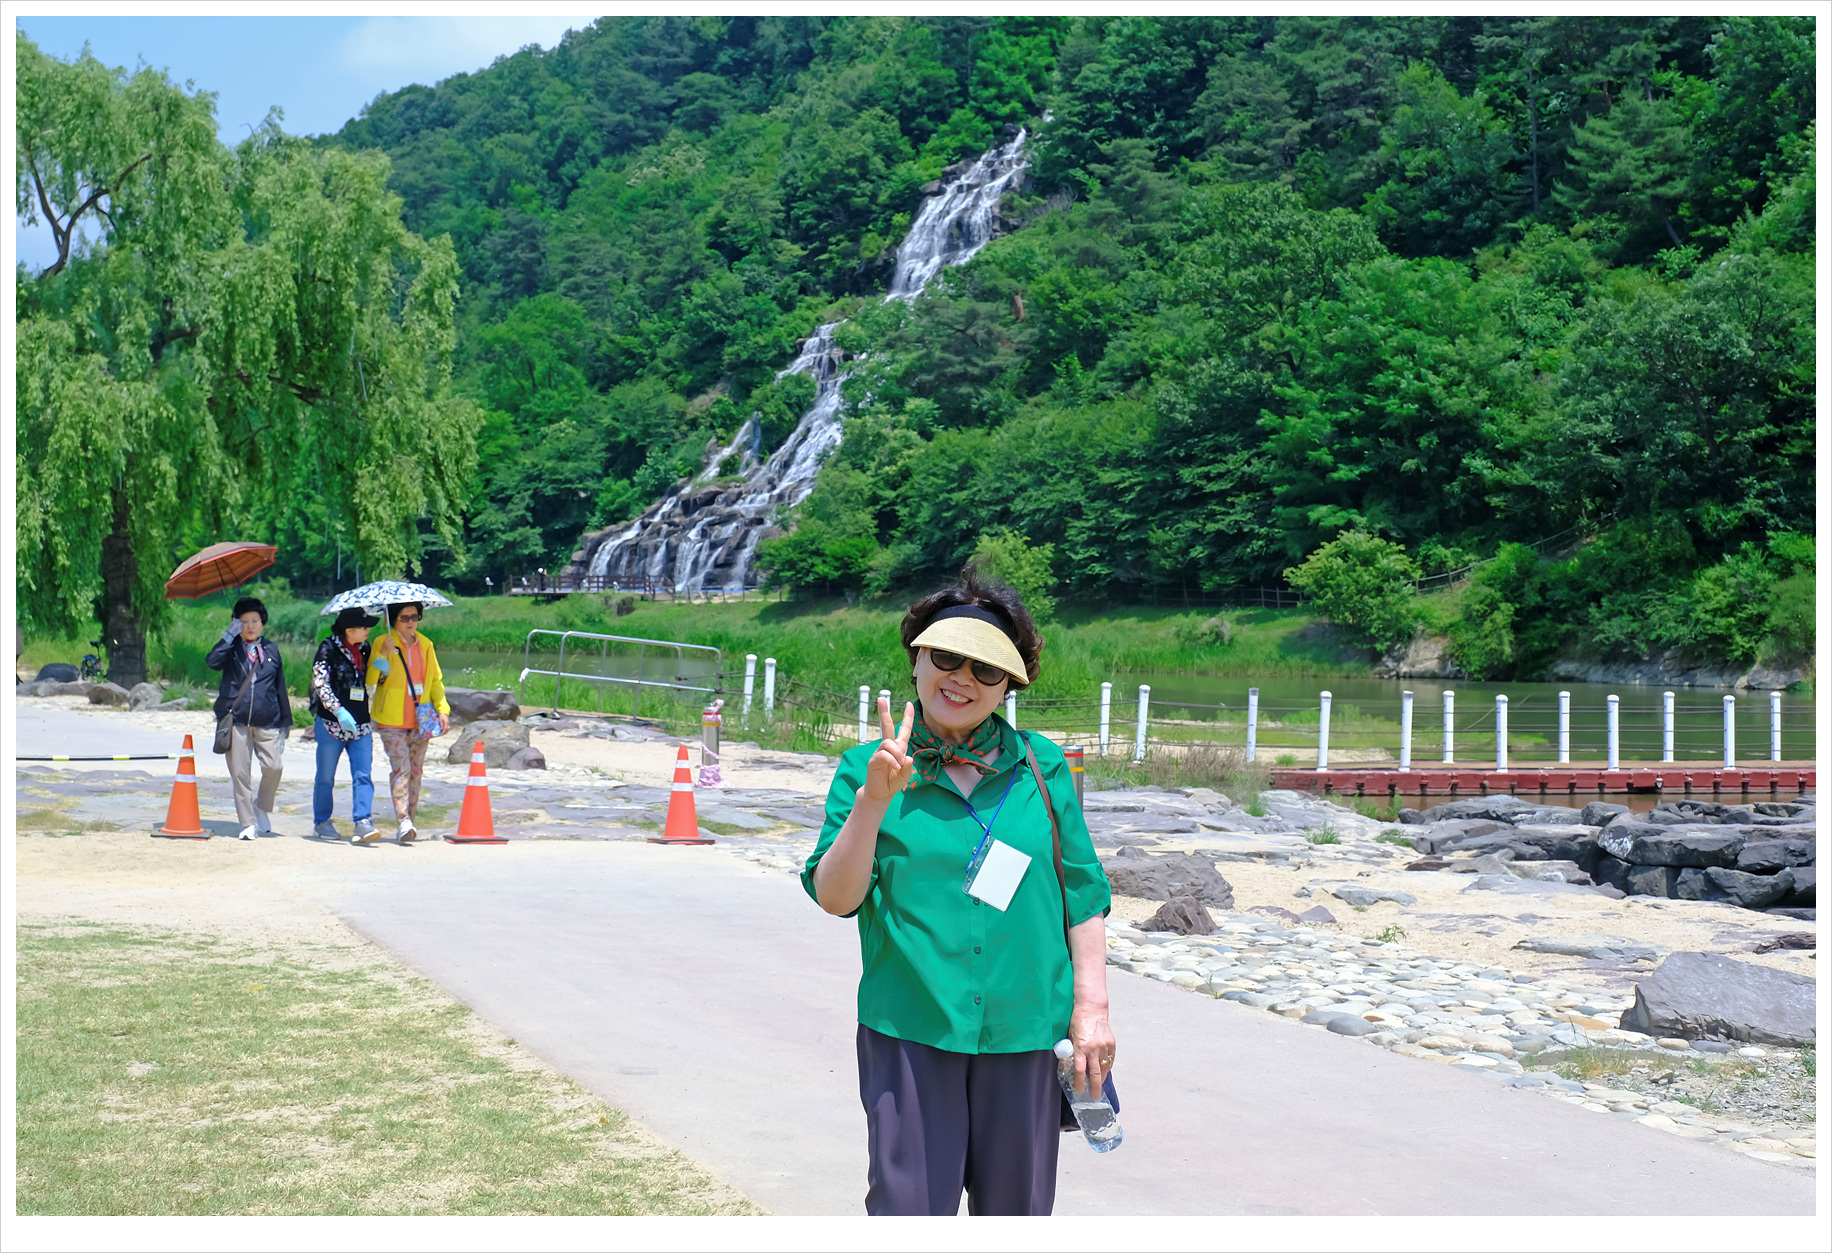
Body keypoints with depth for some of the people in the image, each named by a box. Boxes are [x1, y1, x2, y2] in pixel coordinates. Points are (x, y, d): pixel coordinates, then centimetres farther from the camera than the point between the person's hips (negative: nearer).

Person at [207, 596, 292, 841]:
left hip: (267, 722, 1)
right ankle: (248, 824, 9)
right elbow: (211, 662, -15)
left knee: (273, 767, -12)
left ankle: (262, 809, 15)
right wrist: (229, 637, -18)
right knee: (240, 773, -1)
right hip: (236, 720, -1)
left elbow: (280, 687, 17)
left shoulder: (271, 650, 13)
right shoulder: (231, 648, 7)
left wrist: (284, 724, 15)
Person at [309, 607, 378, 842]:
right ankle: (321, 822, 23)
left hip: (360, 725, 4)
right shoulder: (328, 648, -6)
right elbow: (321, 683, -14)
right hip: (331, 724, -4)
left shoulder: (364, 649, 10)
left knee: (362, 775, -9)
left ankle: (362, 823, -15)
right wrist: (339, 711, -25)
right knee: (326, 777, 8)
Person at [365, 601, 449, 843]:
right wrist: (383, 655, -23)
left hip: (420, 721, 5)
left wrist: (442, 709, 6)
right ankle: (403, 822, -22)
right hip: (392, 721, -5)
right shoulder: (382, 644, -2)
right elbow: (369, 680, -11)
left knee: (416, 770, 6)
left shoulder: (425, 645, 11)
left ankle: (410, 820, 14)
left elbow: (436, 680, 18)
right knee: (401, 768, -16)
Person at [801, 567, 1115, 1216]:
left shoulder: (1041, 767, 6)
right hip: (909, 1033, -2)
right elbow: (834, 896, -5)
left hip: (1023, 1036, 2)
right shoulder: (869, 768, 1)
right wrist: (873, 800, -17)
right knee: (909, 1206, -1)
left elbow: (1083, 893, 10)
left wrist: (1091, 1007, 5)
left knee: (1016, 1208, 11)